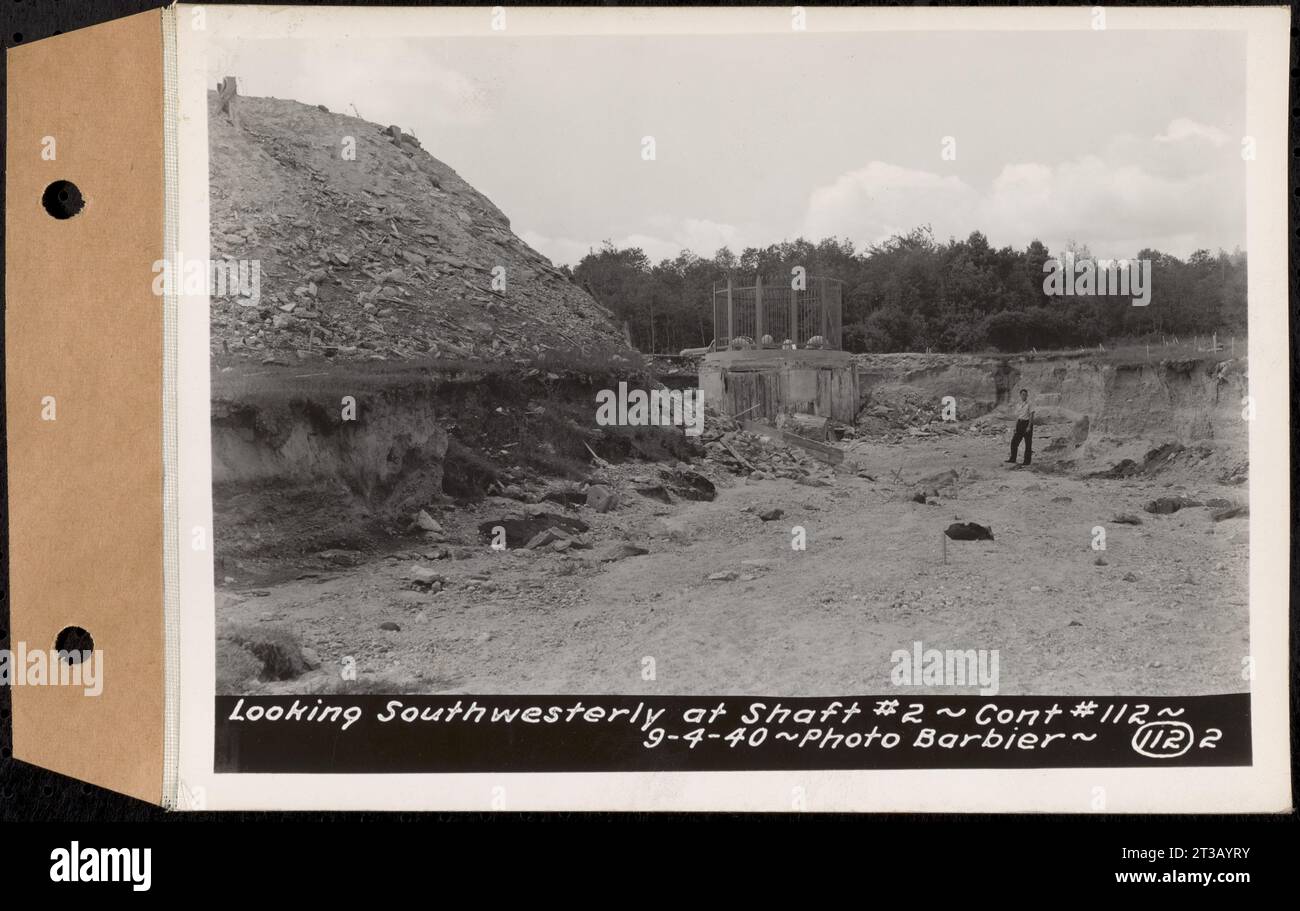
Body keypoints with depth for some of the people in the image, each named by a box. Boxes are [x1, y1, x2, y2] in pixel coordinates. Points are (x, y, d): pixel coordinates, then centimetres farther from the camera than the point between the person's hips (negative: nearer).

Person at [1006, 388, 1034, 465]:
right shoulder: (1017, 405, 10)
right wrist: (1016, 427, 10)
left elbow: (1031, 416, -11)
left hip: (1027, 423, -5)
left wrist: (1029, 426, -19)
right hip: (1020, 423, 5)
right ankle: (1013, 459, 5)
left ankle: (1027, 461, 5)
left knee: (1028, 443, 0)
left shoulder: (1029, 404, -6)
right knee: (1014, 441, -1)